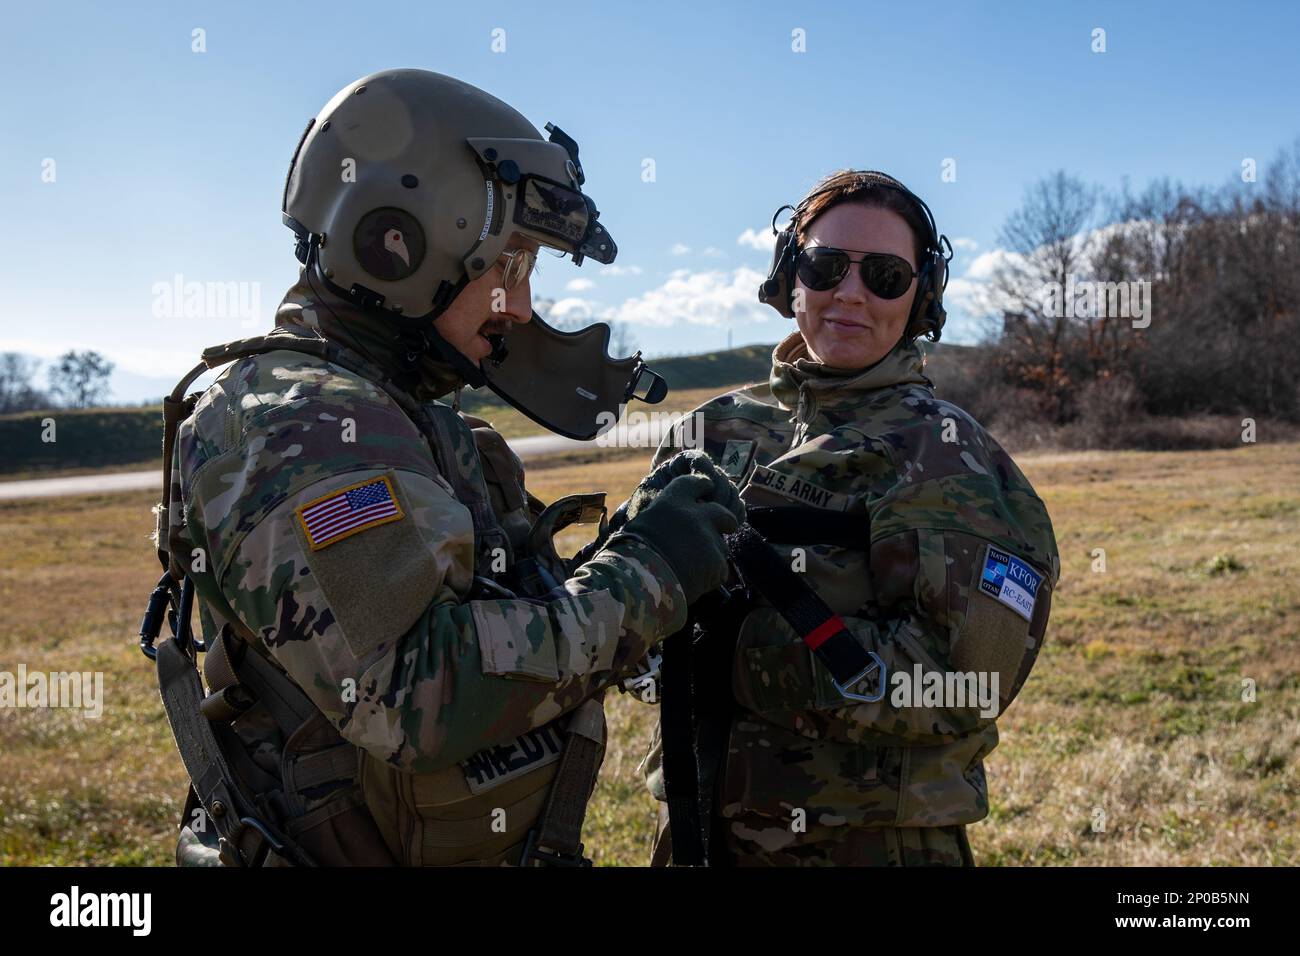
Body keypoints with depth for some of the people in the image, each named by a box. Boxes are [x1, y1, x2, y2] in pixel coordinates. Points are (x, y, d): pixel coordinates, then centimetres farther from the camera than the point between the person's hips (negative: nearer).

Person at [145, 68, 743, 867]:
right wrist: (642, 576, -22)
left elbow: (493, 618, 9)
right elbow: (416, 694, -29)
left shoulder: (403, 414, 9)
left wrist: (646, 562, -4)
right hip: (371, 848, -9)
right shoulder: (293, 421, -20)